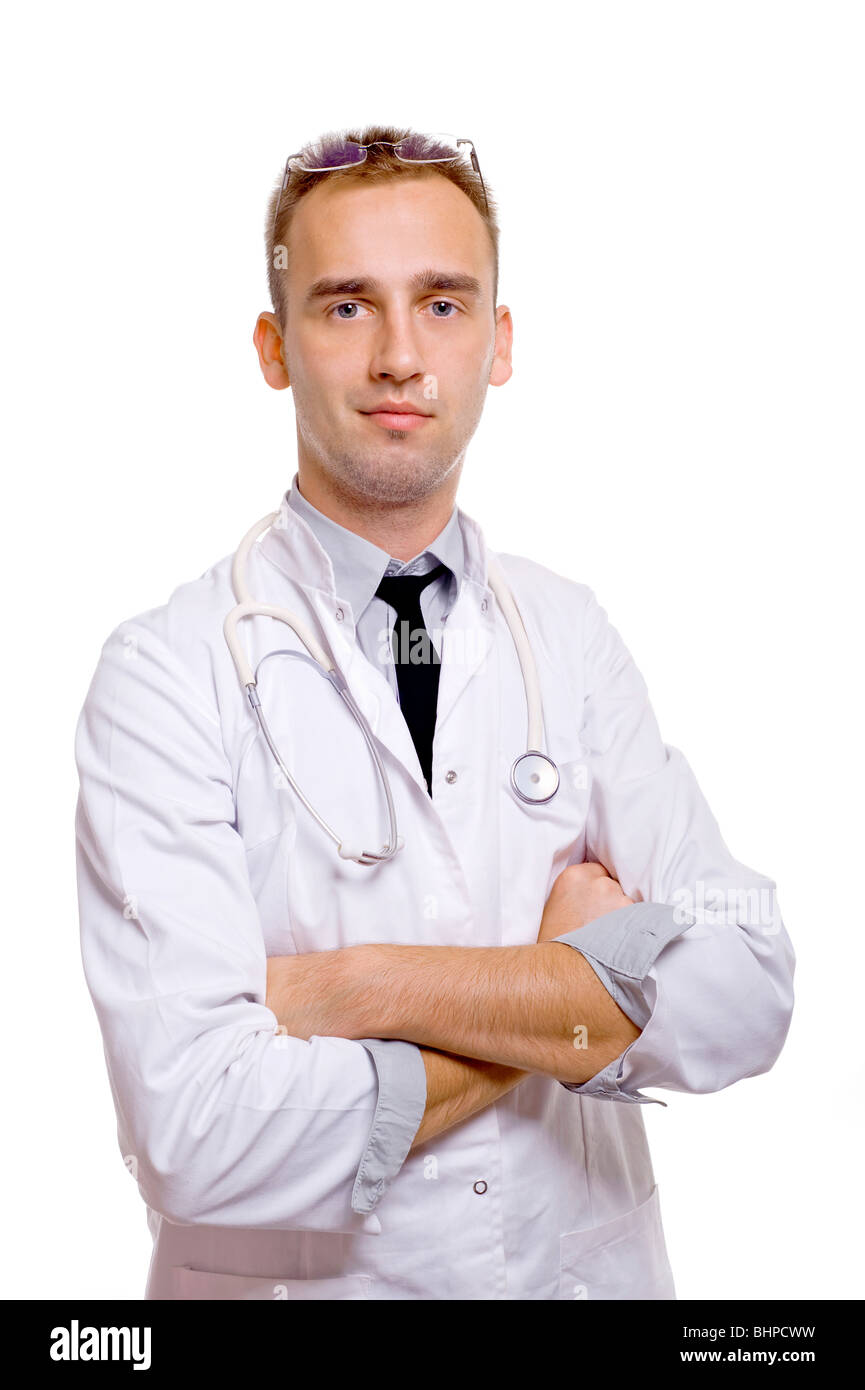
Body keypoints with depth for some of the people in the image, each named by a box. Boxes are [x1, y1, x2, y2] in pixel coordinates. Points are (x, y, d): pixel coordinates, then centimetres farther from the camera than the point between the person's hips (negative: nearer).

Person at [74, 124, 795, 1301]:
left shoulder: (571, 632, -4)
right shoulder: (166, 676, -17)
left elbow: (748, 994, -13)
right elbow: (199, 1136, -27)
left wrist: (371, 987, -23)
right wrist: (584, 998, -17)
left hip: (593, 1262, 3)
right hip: (303, 1279, -3)